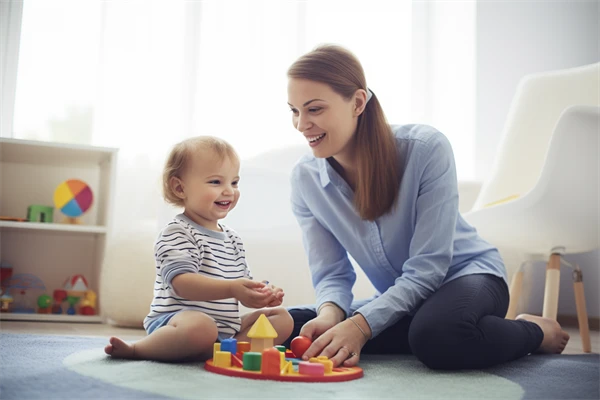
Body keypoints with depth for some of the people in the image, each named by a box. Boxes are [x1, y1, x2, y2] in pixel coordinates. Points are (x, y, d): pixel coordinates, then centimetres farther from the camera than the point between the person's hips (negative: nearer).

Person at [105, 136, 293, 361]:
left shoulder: (233, 239, 18)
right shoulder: (177, 233, -8)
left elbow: (243, 281, 22)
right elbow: (182, 282, -22)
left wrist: (263, 293, -2)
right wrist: (231, 289, -34)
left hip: (226, 327, 9)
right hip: (176, 319, -9)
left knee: (283, 318, 3)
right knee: (201, 327, -40)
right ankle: (136, 350, -14)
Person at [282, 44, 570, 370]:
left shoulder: (426, 148, -24)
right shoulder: (305, 179, -10)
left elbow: (427, 267, -24)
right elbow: (331, 274, -8)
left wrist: (361, 324, -37)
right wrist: (331, 313, -32)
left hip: (467, 275, -5)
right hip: (400, 298, 5)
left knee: (436, 334, -40)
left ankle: (535, 331, -6)